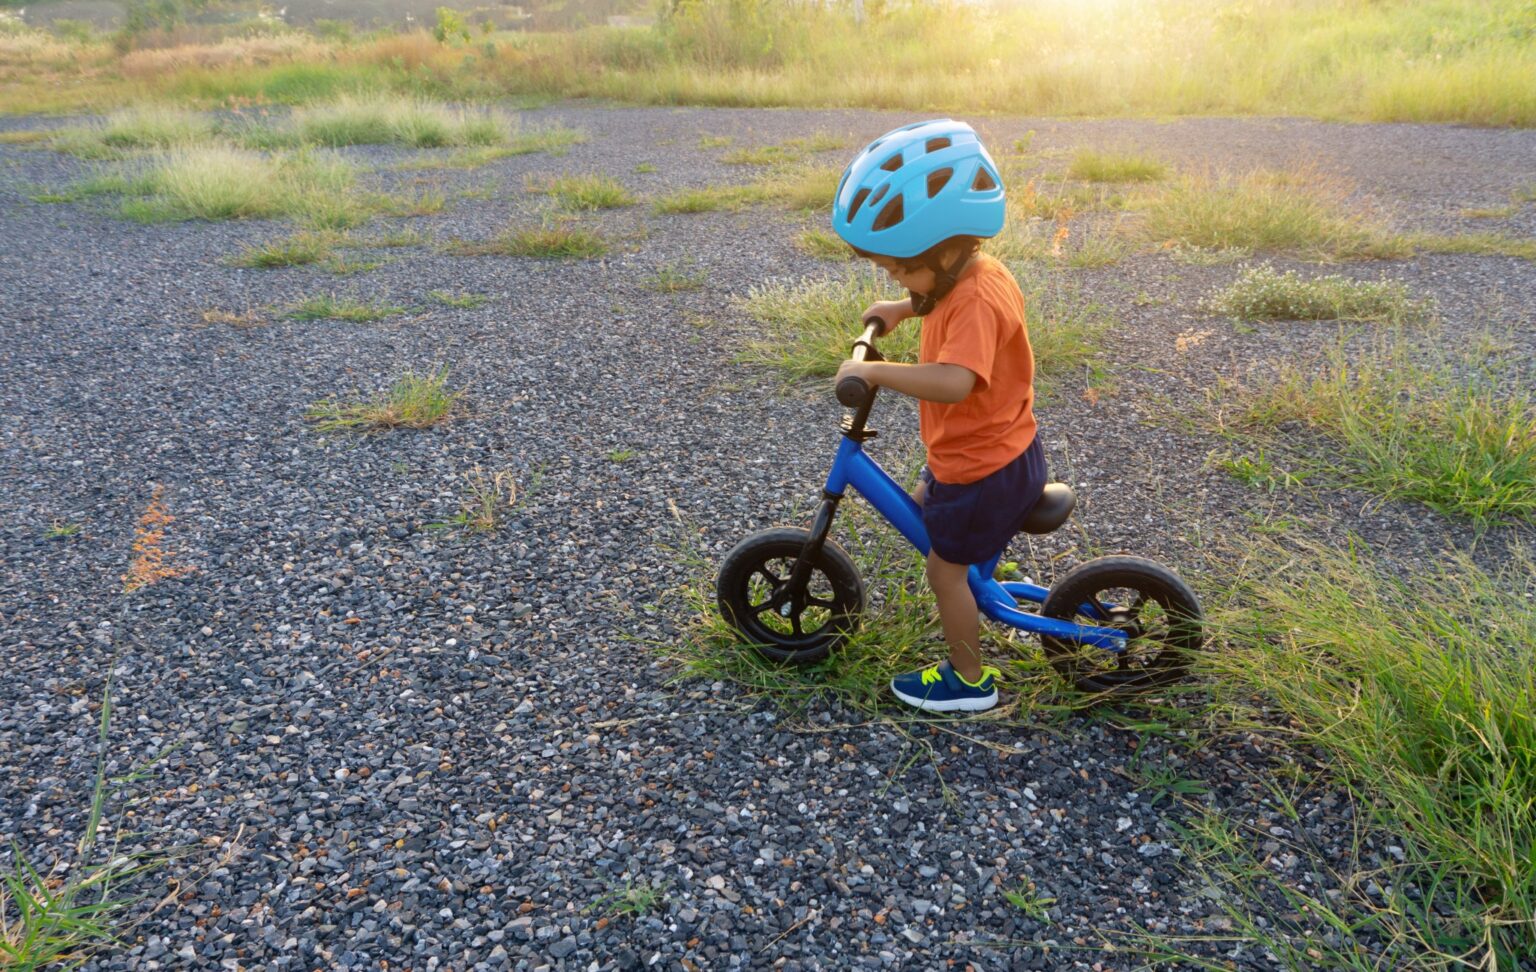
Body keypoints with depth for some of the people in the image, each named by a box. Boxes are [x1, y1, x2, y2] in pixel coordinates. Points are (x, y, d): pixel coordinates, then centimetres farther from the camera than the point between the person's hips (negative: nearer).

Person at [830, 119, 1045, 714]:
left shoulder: (976, 301, -31)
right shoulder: (976, 274, -2)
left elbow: (953, 380, -49)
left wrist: (871, 370, -40)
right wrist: (904, 309, 12)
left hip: (984, 468, -9)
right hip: (997, 449, 9)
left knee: (945, 569, 7)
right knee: (924, 508, 29)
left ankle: (970, 680, 23)